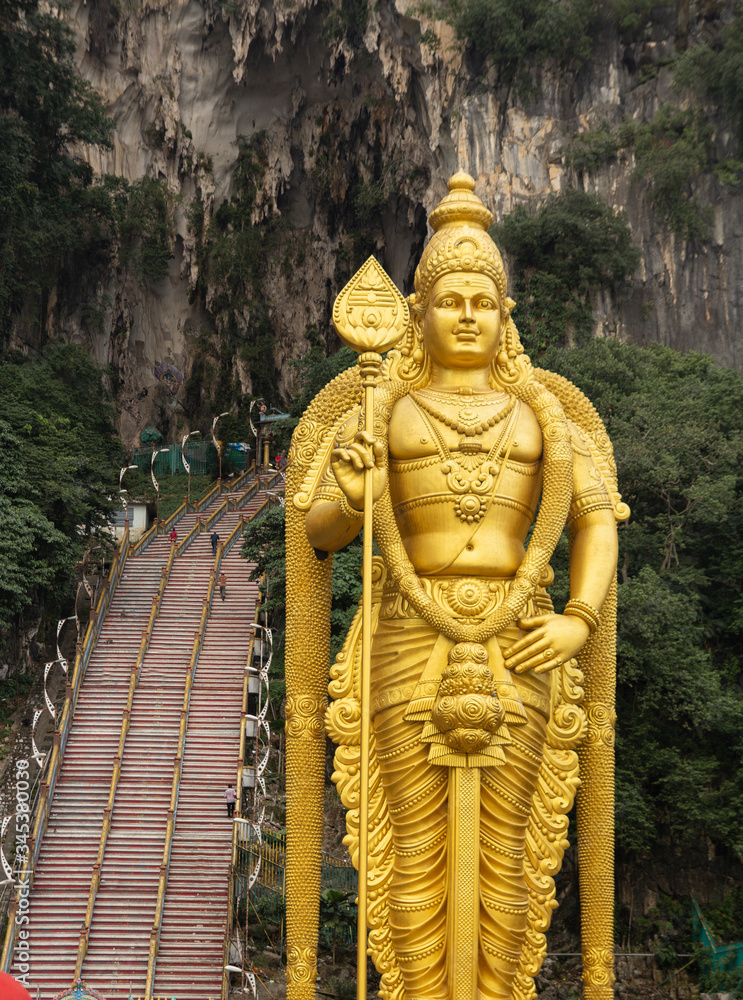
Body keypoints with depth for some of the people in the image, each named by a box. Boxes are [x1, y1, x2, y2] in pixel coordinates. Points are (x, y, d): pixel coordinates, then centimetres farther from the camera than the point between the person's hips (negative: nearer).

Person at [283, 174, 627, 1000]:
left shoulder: (543, 412, 10)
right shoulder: (378, 409, 7)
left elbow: (597, 520, 6)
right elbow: (317, 532, 4)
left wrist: (581, 622, -10)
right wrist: (350, 498, -20)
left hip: (516, 654, 1)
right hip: (411, 650, -1)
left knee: (502, 855, 4)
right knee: (418, 856, 1)